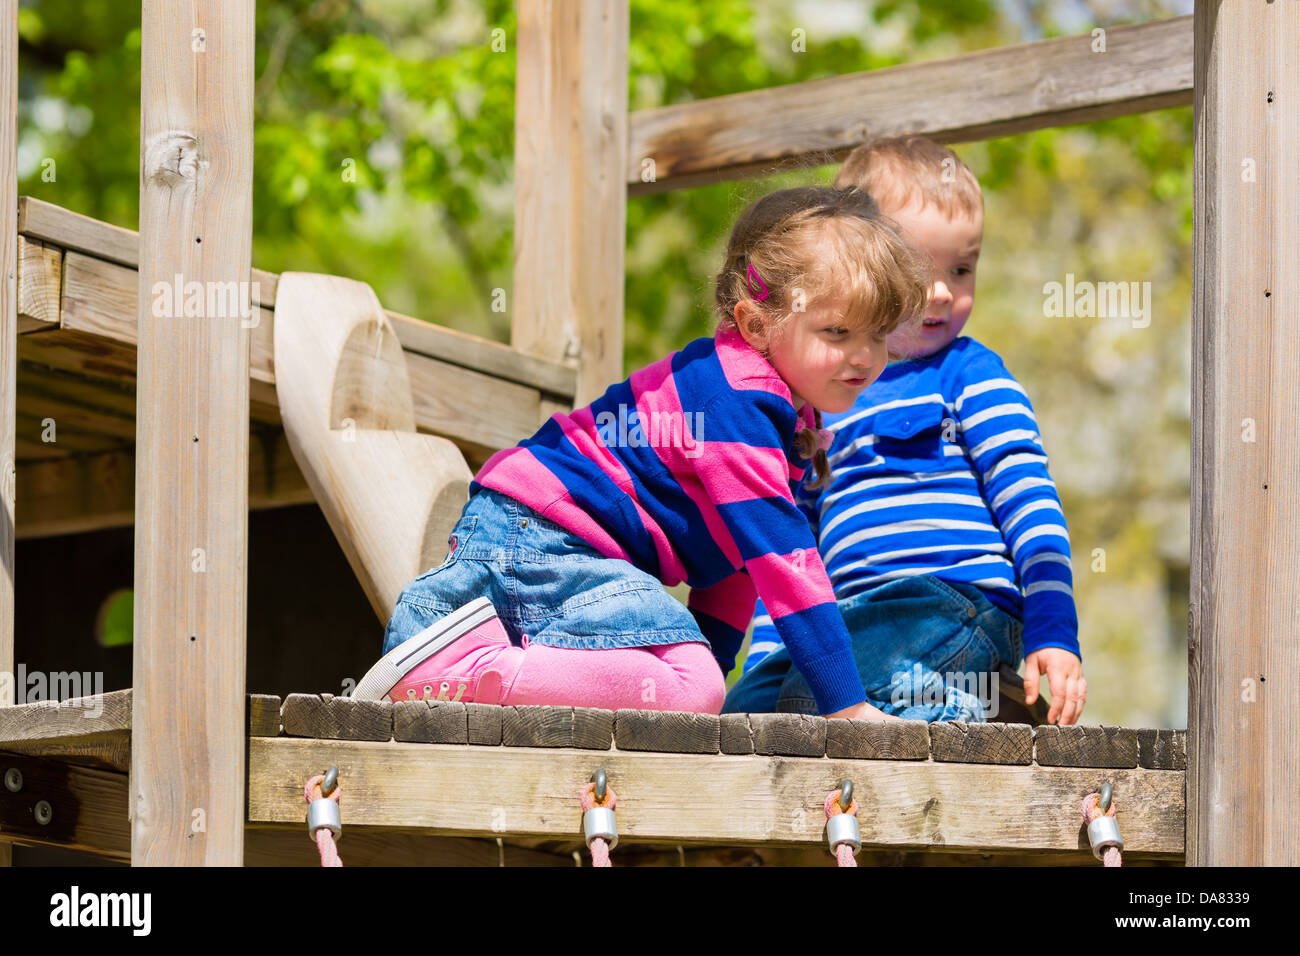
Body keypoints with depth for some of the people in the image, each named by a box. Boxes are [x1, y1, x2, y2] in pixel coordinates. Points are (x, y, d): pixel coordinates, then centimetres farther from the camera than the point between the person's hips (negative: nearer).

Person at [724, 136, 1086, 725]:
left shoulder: (969, 374, 6)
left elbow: (1030, 499, -3)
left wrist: (1054, 634, -15)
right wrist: (763, 666, 13)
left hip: (960, 605, -6)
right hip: (858, 621, 6)